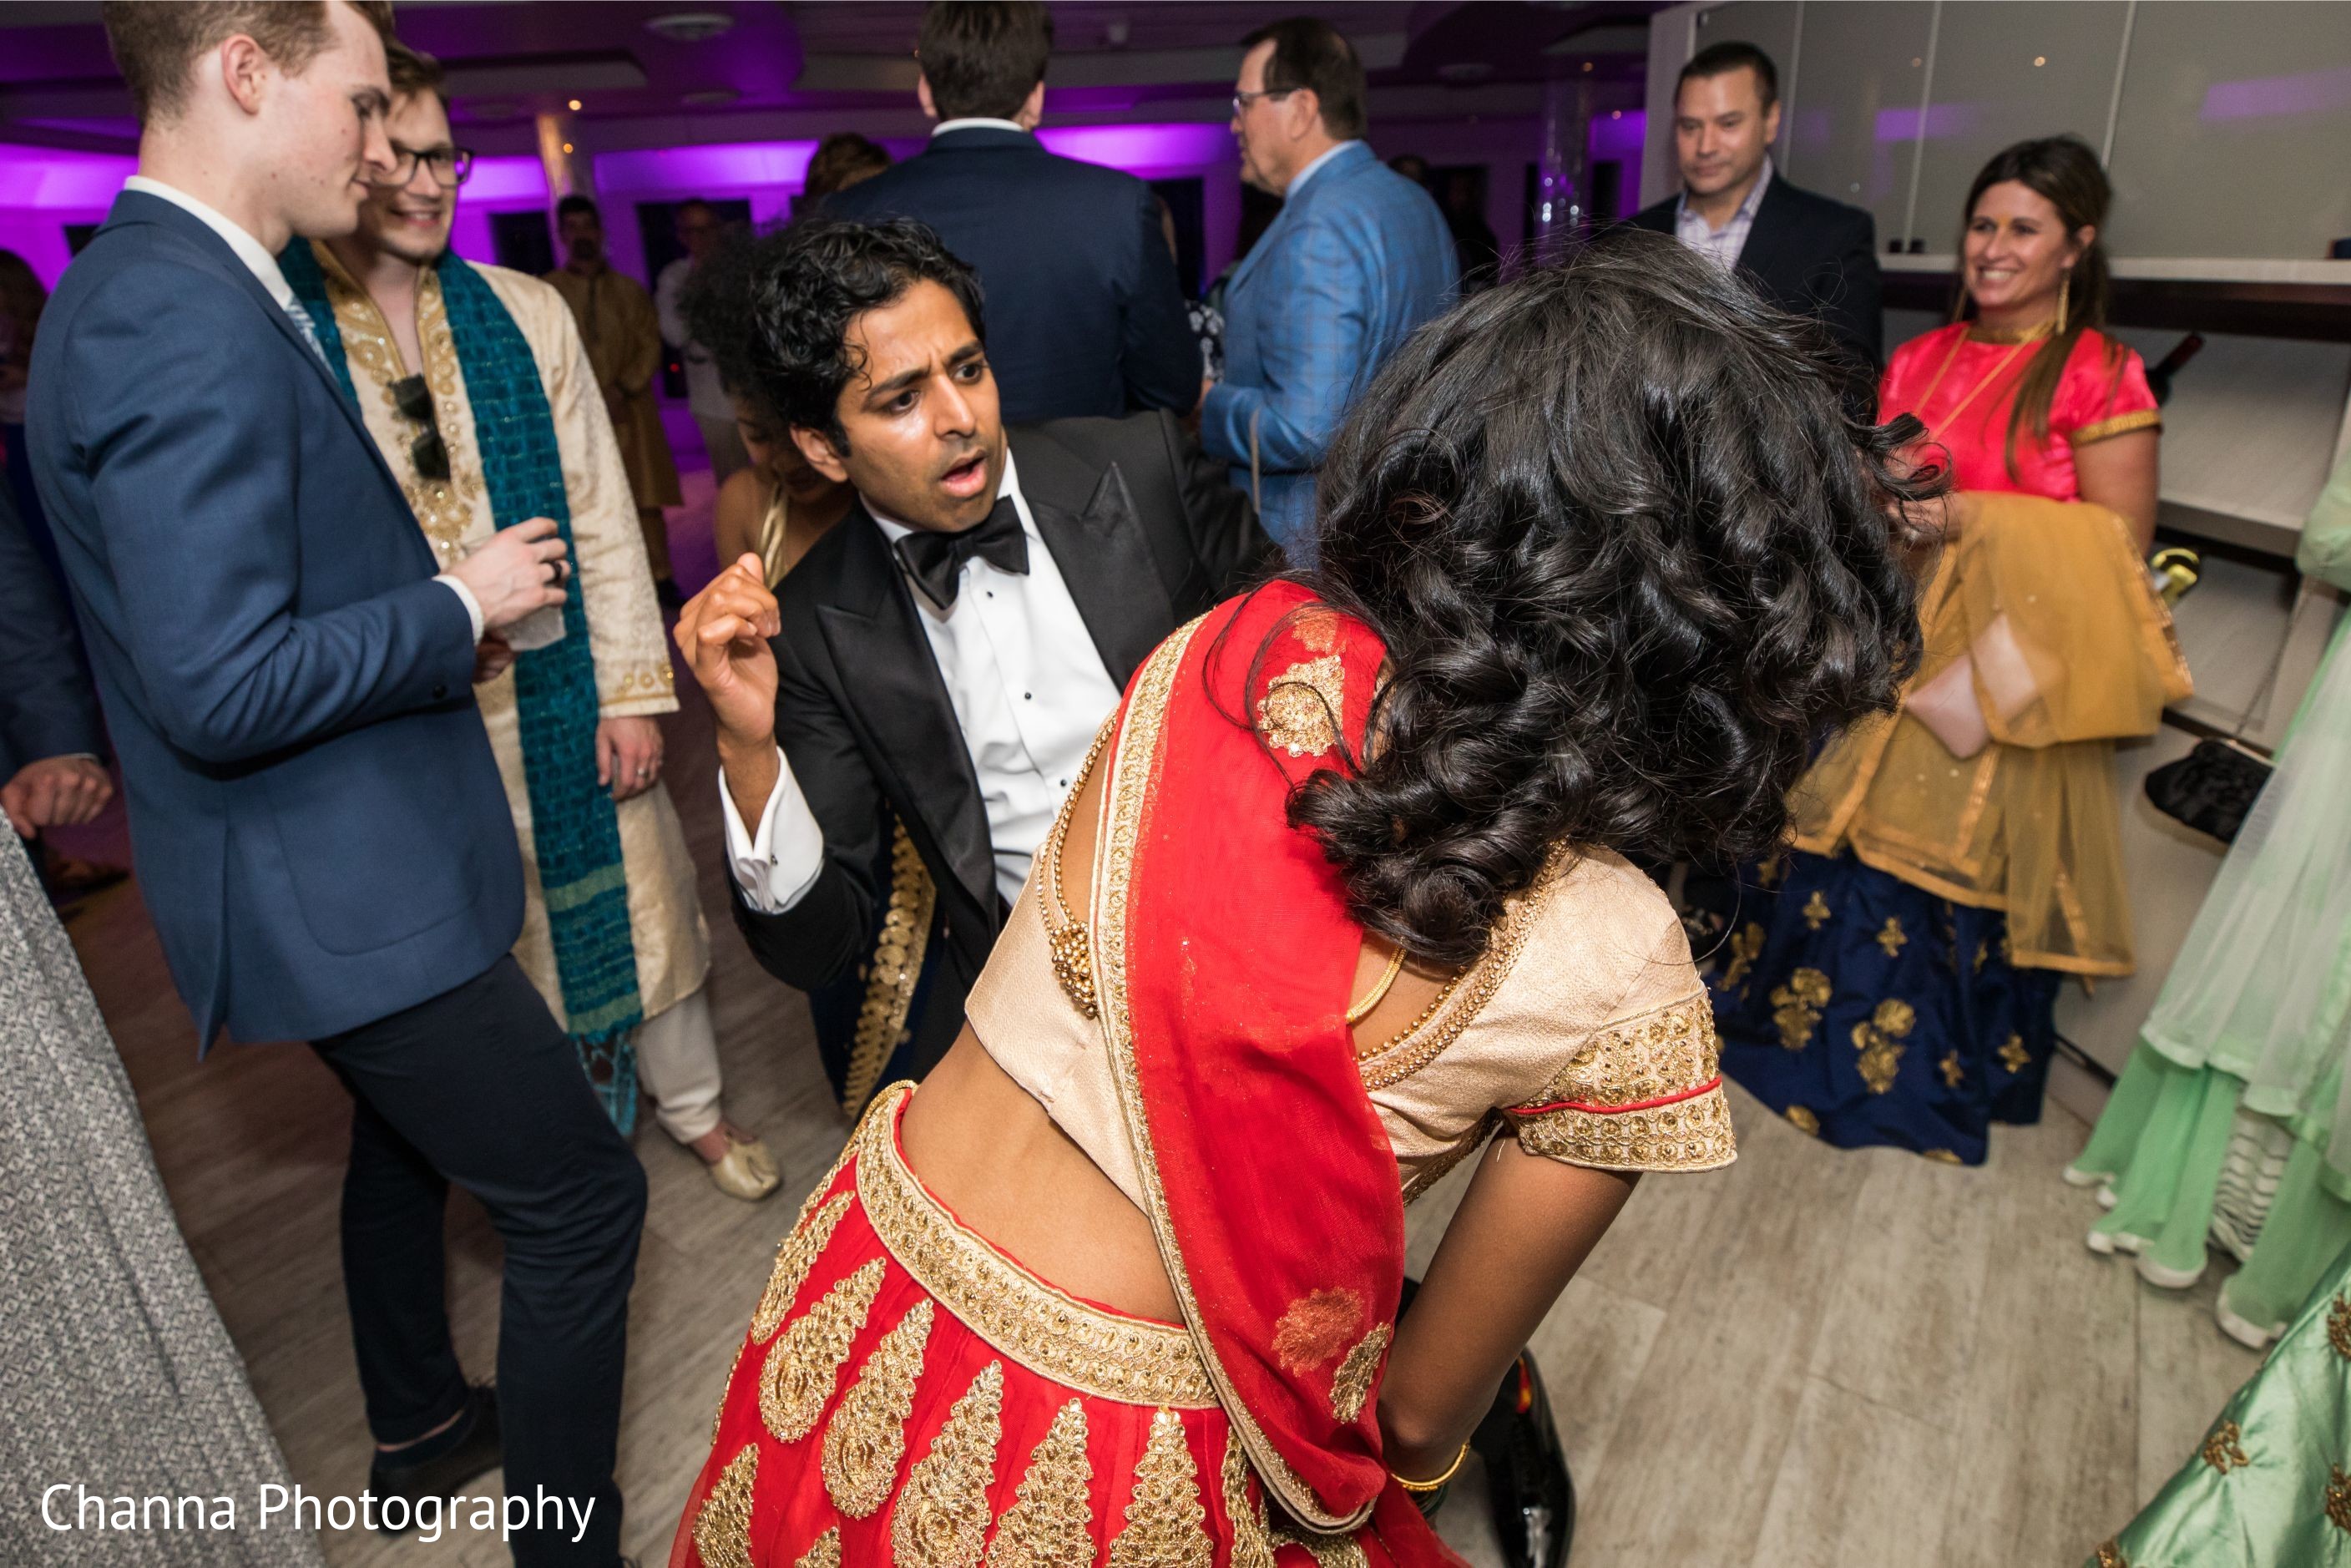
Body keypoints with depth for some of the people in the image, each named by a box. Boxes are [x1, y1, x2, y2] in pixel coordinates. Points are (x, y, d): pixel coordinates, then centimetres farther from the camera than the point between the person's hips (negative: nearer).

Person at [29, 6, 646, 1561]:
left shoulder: (155, 290, 10)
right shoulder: (186, 323, -23)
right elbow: (221, 689, -28)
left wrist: (433, 608, 8)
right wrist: (456, 605, -17)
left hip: (333, 867, 11)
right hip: (341, 893, -11)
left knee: (411, 1134, 29)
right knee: (581, 1198, -1)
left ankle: (420, 1428, 52)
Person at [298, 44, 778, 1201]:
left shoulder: (525, 314, 1)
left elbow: (601, 512, -1)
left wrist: (632, 687, -5)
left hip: (562, 689, 1)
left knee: (635, 898, 12)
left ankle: (692, 1107, 36)